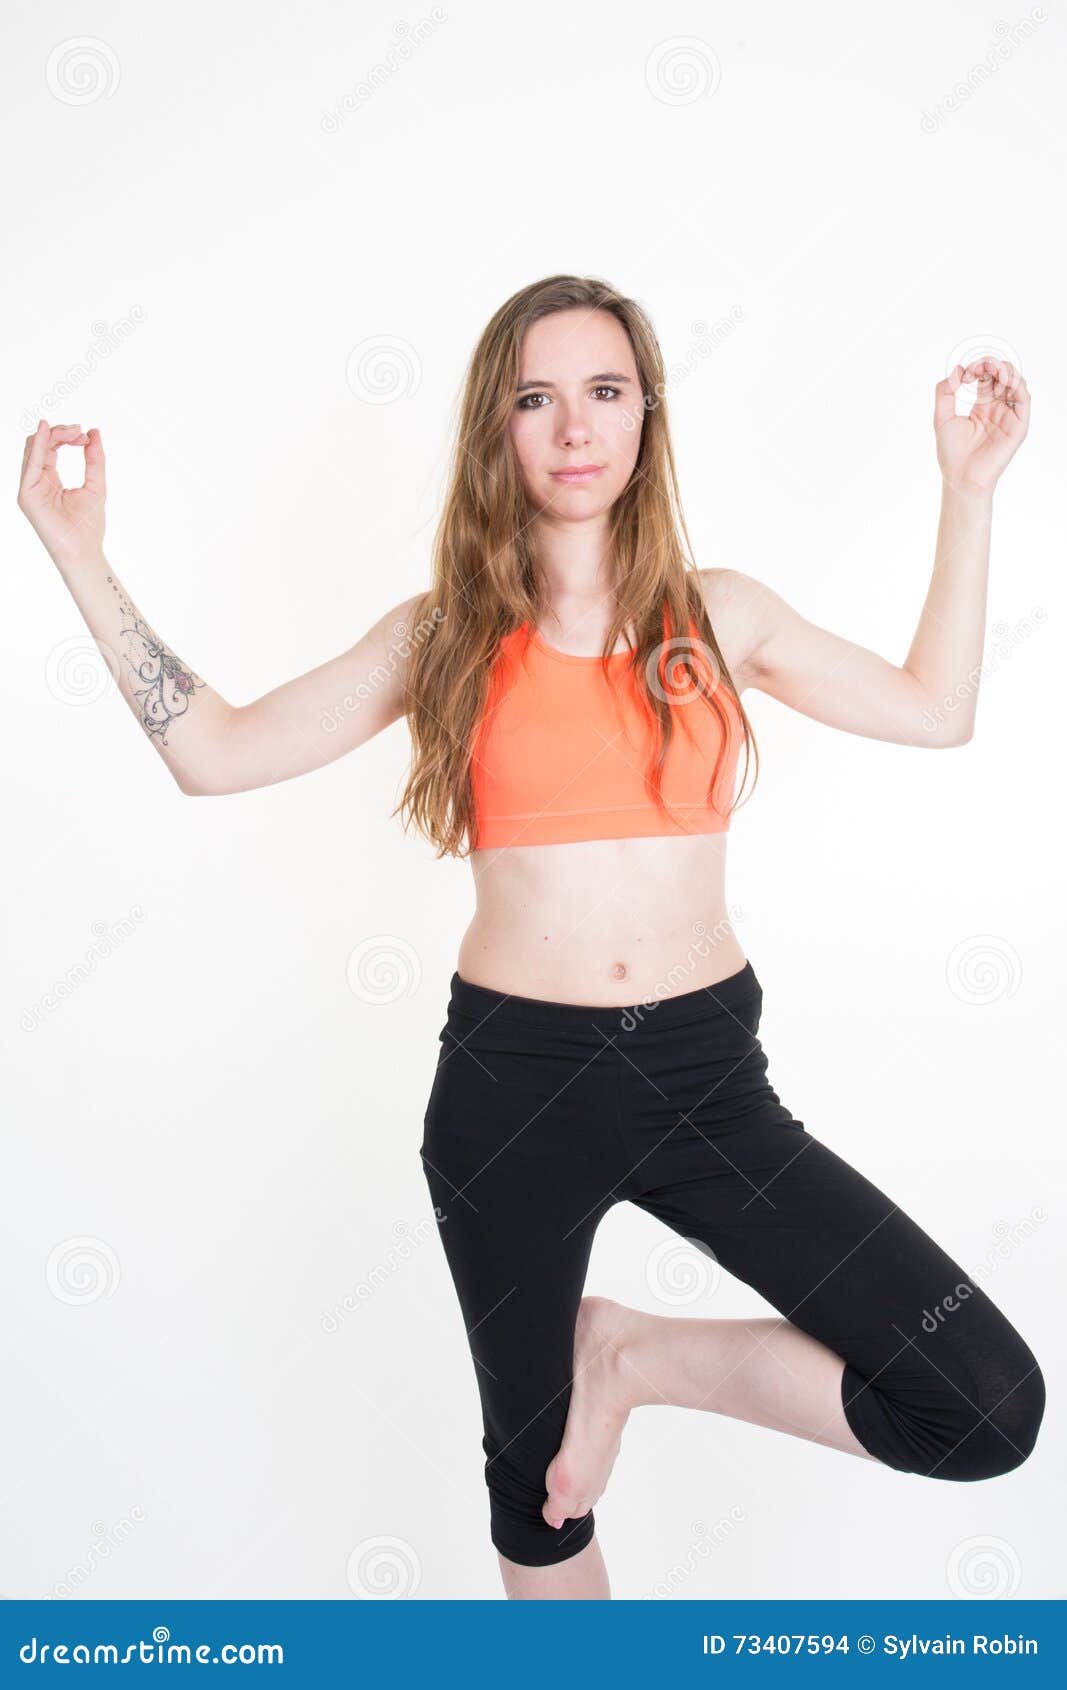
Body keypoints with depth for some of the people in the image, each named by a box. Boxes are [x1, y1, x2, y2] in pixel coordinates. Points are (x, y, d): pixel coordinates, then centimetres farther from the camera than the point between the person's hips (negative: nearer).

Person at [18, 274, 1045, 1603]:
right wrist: (79, 553, 1)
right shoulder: (447, 634, 2)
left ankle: (634, 1354, 9)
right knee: (533, 1459, 18)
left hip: (705, 1070, 1)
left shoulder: (718, 613, 5)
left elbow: (934, 708, 11)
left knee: (990, 1409, -8)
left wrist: (968, 487, 12)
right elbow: (213, 752, 3)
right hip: (515, 1079, -1)